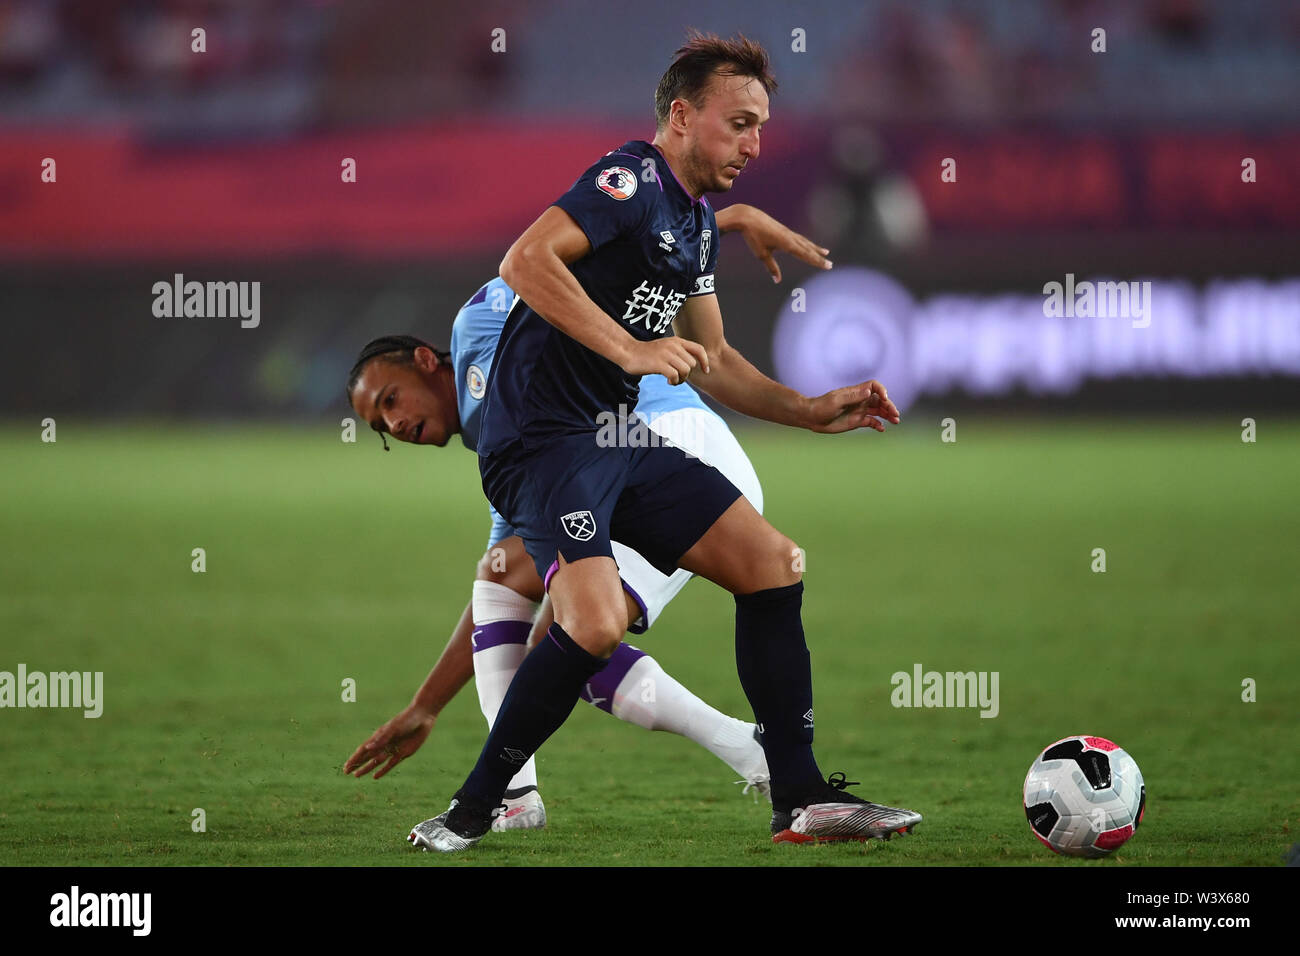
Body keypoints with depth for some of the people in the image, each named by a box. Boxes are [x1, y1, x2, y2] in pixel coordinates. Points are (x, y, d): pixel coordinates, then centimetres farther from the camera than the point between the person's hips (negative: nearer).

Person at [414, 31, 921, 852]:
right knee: (596, 623, -27)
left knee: (774, 565, 5)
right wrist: (633, 351, -29)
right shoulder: (633, 181, -12)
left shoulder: (697, 221, 18)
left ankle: (801, 799, 9)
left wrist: (811, 410, 16)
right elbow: (526, 261, -27)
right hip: (543, 438, -10)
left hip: (618, 444, 10)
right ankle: (472, 810, -11)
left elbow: (711, 362, 27)